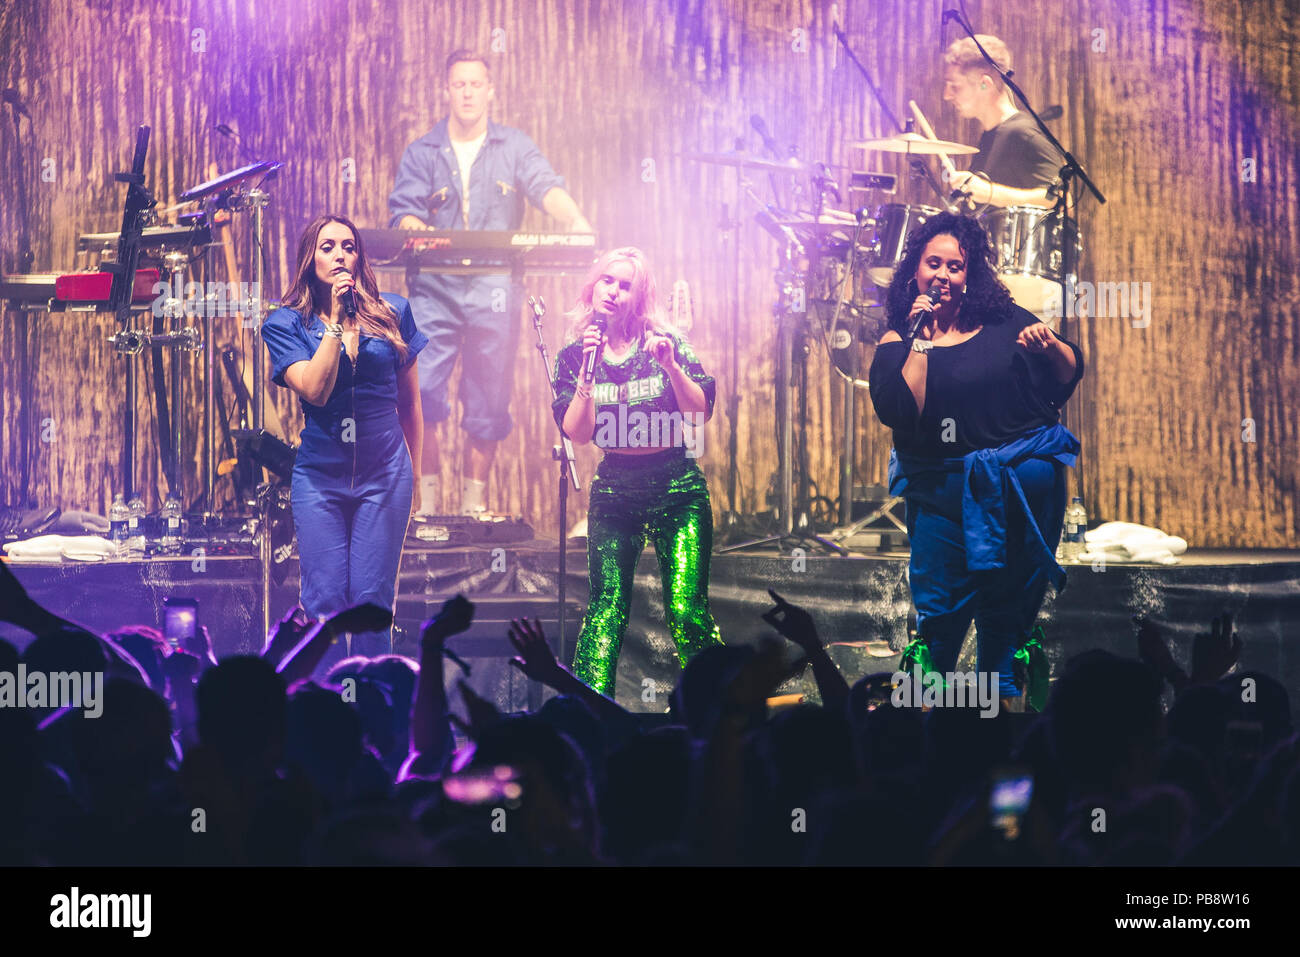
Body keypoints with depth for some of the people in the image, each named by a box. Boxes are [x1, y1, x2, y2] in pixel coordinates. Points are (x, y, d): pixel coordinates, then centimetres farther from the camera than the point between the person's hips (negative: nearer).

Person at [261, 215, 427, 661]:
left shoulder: (392, 313, 6)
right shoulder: (285, 323, 1)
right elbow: (315, 390, -14)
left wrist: (414, 473, 16)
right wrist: (337, 320, -15)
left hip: (384, 473, 1)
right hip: (320, 475, -1)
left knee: (372, 601, -1)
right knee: (325, 602, -3)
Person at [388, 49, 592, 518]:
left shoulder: (514, 148, 9)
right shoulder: (421, 153, 9)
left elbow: (545, 187, -8)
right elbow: (403, 210, -1)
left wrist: (575, 220, -30)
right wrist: (418, 232, -26)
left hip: (493, 291, 0)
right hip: (435, 289, 0)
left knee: (488, 400, 3)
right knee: (421, 392, -12)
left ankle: (474, 503, 13)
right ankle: (427, 494, 0)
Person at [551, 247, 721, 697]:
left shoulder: (666, 343, -1)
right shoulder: (574, 356, 3)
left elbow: (701, 412, -7)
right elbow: (577, 433, -7)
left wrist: (671, 366, -22)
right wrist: (588, 372, -18)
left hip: (677, 488, -1)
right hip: (615, 490, 1)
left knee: (686, 609, -10)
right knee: (607, 606, -9)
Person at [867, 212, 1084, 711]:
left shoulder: (1005, 323, 5)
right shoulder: (897, 345, 3)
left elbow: (1070, 375, 8)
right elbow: (899, 413, -13)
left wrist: (1050, 348, -14)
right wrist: (920, 342, -12)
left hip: (1025, 476, 1)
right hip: (946, 488, -1)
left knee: (1010, 595, 4)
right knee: (940, 601, -2)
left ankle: (1002, 690, 16)